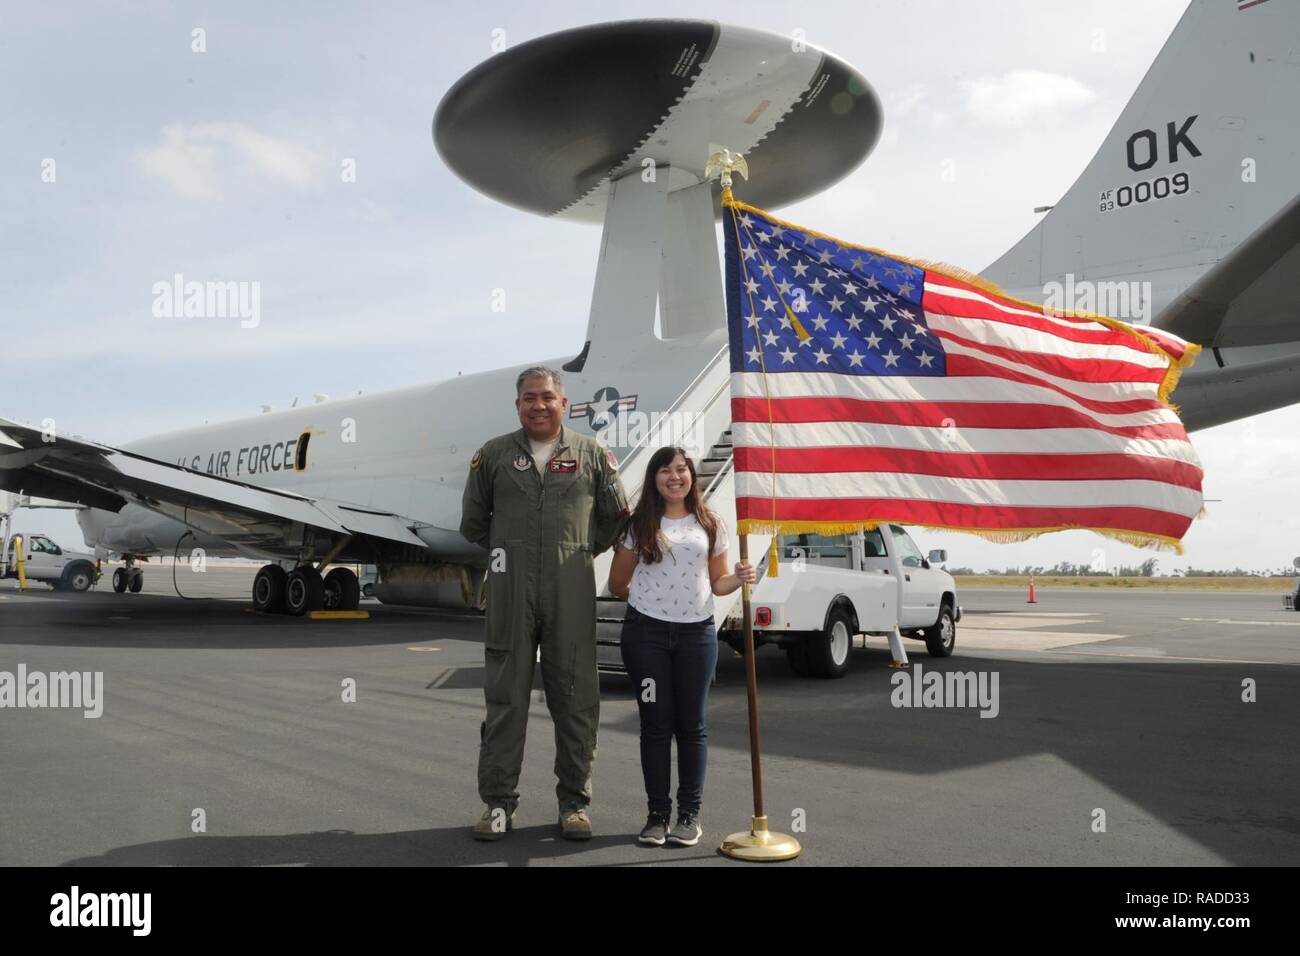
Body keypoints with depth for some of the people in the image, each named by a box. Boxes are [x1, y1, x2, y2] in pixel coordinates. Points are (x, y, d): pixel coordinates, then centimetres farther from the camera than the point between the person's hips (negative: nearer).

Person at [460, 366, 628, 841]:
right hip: (510, 592, 0)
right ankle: (498, 802, 14)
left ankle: (575, 802, 16)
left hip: (572, 592, 0)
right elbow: (473, 521, 16)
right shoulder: (493, 455, 8)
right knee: (505, 698, 4)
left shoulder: (592, 455, 7)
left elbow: (616, 517, 14)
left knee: (575, 699, 4)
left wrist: (580, 550, 11)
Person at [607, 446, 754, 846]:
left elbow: (716, 582, 11)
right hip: (646, 633, -1)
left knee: (691, 725, 5)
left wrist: (739, 579, -8)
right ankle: (658, 813, 14)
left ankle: (690, 814, 16)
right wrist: (646, 597, 1)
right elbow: (617, 583, 11)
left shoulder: (711, 525, 8)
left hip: (697, 633, 1)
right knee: (656, 724, 4)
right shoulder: (639, 525, 5)